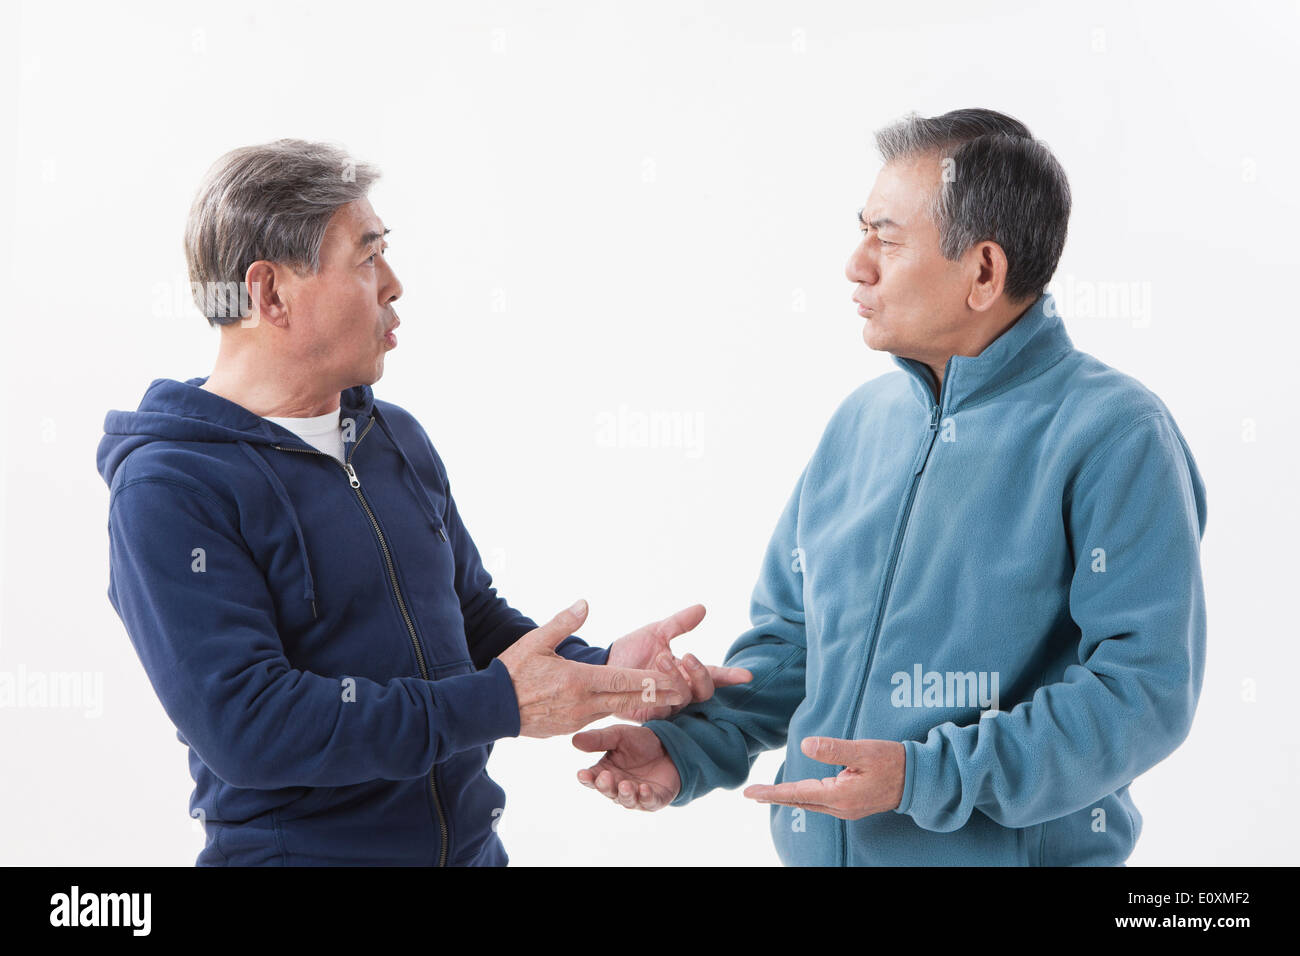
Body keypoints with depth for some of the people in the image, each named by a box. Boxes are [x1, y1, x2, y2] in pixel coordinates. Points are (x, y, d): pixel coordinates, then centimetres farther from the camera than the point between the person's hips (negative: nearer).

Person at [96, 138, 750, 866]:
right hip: (293, 847, -6)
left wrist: (599, 671, -6)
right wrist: (496, 704, -24)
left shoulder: (398, 437, 7)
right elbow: (242, 724, -25)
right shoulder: (167, 489, -17)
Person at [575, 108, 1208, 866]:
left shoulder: (1114, 438, -15)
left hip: (1015, 852, -6)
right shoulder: (863, 418, 5)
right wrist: (687, 747, -4)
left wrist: (925, 778, -27)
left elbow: (1143, 689, -21)